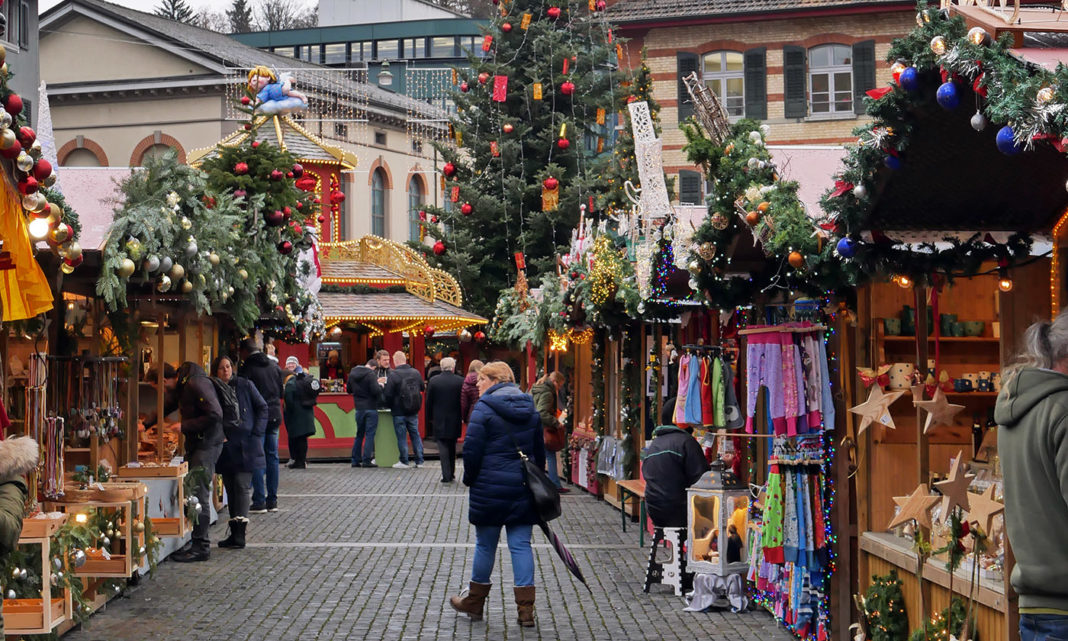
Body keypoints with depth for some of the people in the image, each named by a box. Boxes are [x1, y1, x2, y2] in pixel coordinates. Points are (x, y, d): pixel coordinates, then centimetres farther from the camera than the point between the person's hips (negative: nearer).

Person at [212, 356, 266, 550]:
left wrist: (256, 433, -6)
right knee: (230, 488, 8)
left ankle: (239, 535, -15)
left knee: (242, 486, -11)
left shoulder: (245, 385, 1)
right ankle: (235, 533, 15)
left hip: (245, 446, -4)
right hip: (225, 447, 4)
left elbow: (262, 408, 3)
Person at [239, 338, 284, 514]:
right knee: (272, 456, 10)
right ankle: (272, 501, 13)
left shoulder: (246, 369, -10)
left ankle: (259, 502, -3)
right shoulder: (274, 366, 9)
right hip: (274, 416, 6)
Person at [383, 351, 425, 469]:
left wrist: (390, 406, 4)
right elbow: (423, 388, 12)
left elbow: (388, 394, -13)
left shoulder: (394, 375, -15)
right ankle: (419, 461, 13)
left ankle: (404, 461, 6)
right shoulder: (416, 373, 1)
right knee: (415, 434, 12)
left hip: (399, 412, -5)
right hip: (413, 411, 5)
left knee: (401, 436, 3)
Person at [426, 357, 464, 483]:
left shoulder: (433, 381, -6)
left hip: (439, 420, -1)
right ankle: (451, 473, 24)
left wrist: (429, 418, 11)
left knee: (443, 447, 1)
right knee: (452, 446, 17)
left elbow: (429, 402, 1)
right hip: (455, 420, 1)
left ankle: (446, 475, -8)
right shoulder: (461, 381, -7)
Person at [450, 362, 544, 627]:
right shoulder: (530, 410, 10)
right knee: (521, 545, 5)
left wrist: (470, 479, 2)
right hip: (523, 489, 5)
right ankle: (526, 610, 1)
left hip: (490, 490, -5)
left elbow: (472, 450, -12)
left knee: (485, 545, 7)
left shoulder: (484, 409, -10)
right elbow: (540, 451, 15)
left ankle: (474, 603, 22)